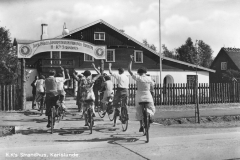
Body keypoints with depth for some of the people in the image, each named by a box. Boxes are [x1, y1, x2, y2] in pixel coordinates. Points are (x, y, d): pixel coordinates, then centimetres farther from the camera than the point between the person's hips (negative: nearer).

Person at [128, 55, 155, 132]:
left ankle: (141, 126, 8)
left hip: (139, 97, 0)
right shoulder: (149, 78, -2)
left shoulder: (137, 78, -7)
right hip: (148, 97, 0)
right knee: (151, 109, 18)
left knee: (139, 111, 14)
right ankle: (149, 114, -15)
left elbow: (129, 70, -5)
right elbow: (153, 84, 17)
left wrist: (131, 61, 0)